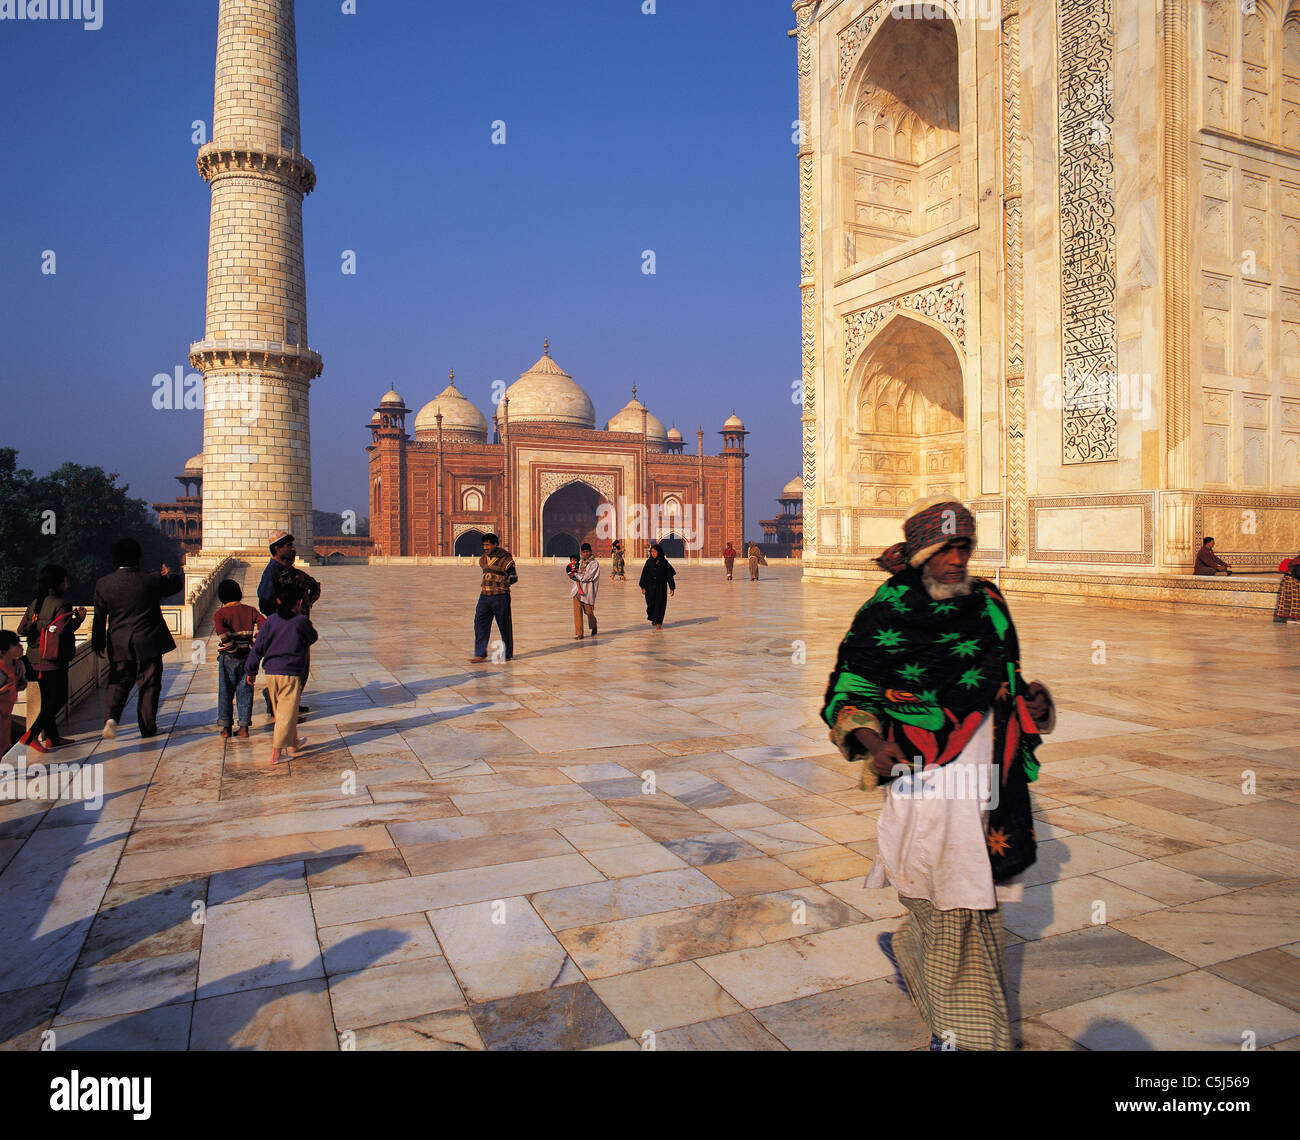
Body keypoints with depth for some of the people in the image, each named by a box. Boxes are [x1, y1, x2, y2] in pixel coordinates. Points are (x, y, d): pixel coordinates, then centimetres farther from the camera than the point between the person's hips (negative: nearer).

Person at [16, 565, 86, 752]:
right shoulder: (60, 605, -12)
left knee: (48, 699, 15)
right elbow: (63, 629, -24)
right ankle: (30, 736, -9)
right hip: (54, 660, -8)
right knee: (58, 699, -2)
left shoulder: (34, 604, 11)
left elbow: (22, 629, 10)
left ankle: (52, 738, 21)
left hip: (35, 659, 8)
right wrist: (79, 618, -11)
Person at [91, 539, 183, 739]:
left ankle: (111, 716, -11)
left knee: (118, 683, 13)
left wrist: (98, 643, 15)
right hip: (149, 644, -2)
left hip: (119, 645, 2)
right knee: (149, 685, 8)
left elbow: (99, 617, 4)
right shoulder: (152, 581, -11)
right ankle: (148, 727, 14)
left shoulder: (103, 584, -3)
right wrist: (169, 574, 30)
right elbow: (176, 584, 8)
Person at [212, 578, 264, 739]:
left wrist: (231, 648, -16)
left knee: (225, 693, 9)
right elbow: (264, 625, -10)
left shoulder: (219, 614, -4)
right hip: (247, 657, 2)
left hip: (228, 658, -2)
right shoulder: (250, 611, 3)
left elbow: (221, 631, -23)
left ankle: (226, 727, 12)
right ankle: (244, 727, 11)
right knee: (245, 692, 9)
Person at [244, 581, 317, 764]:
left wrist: (251, 671, 11)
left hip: (270, 673, 6)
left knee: (280, 711, 20)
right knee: (287, 713, 0)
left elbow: (258, 646, 4)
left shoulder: (271, 620, 3)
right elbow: (312, 637, 12)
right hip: (290, 674, -5)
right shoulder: (301, 621, -7)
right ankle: (276, 753, -2)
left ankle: (293, 743, 37)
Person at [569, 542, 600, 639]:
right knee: (577, 610, -6)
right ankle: (578, 633, -3)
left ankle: (593, 627, 35)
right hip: (577, 589, 4)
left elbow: (586, 577, -12)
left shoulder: (594, 563, -5)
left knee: (589, 611, 5)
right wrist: (575, 571, 4)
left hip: (587, 590, -4)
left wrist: (575, 574, -5)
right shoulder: (580, 561, 14)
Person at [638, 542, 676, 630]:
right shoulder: (649, 562, 0)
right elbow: (644, 574, 0)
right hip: (650, 586, 1)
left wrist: (672, 587, -4)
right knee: (651, 603, 7)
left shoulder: (664, 562, -3)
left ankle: (659, 623, 1)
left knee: (660, 604, -4)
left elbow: (670, 575, -1)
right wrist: (643, 586, -6)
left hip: (661, 587, -1)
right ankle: (653, 619, 32)